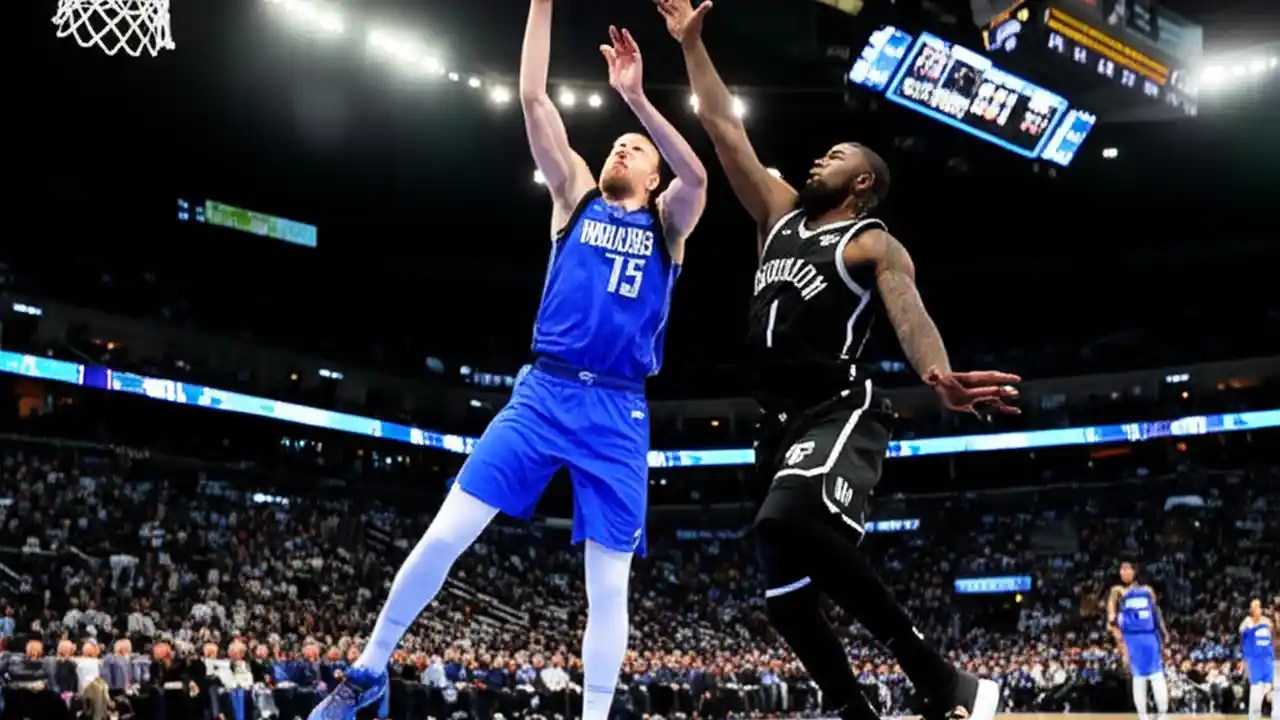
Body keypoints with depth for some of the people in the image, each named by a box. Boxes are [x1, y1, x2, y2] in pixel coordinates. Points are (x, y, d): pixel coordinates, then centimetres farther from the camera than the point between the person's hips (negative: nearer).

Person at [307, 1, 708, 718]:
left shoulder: (667, 222, 13)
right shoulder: (576, 196, 14)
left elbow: (697, 176, -10)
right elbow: (534, 99, 6)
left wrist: (637, 98, -18)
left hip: (619, 414, 0)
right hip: (543, 393, 0)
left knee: (610, 582, 0)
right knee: (444, 535, -6)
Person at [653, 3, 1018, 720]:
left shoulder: (875, 245, 0)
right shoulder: (781, 214, 19)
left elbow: (909, 311, -21)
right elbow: (725, 129, 21)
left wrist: (940, 377, -42)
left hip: (840, 413, -8)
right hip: (781, 423, 8)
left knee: (788, 520, -37)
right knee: (786, 595, 4)